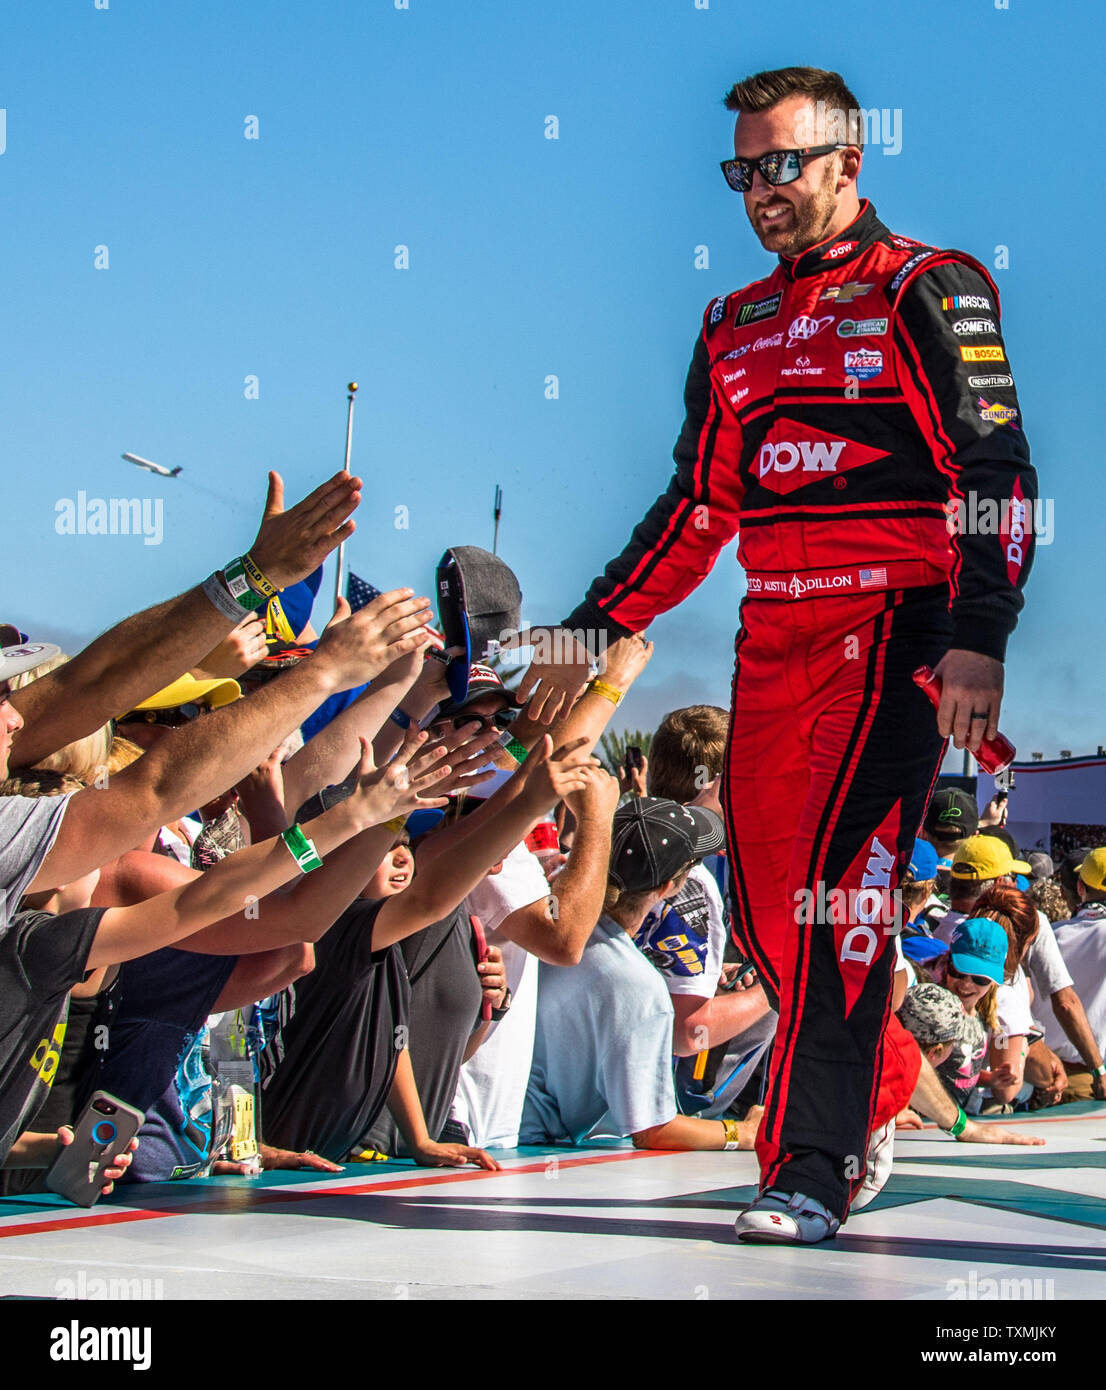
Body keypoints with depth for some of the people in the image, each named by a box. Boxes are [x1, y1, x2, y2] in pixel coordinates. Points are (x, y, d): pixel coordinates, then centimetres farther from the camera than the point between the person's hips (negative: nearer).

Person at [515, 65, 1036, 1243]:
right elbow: (698, 505, 22)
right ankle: (881, 1087, 28)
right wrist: (591, 629, 16)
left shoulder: (928, 292, 0)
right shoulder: (734, 328, 19)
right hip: (772, 638, 7)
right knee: (765, 911, 6)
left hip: (891, 626, -6)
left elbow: (996, 470, -8)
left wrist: (978, 639, -19)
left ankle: (812, 1168, -12)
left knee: (835, 882, -17)